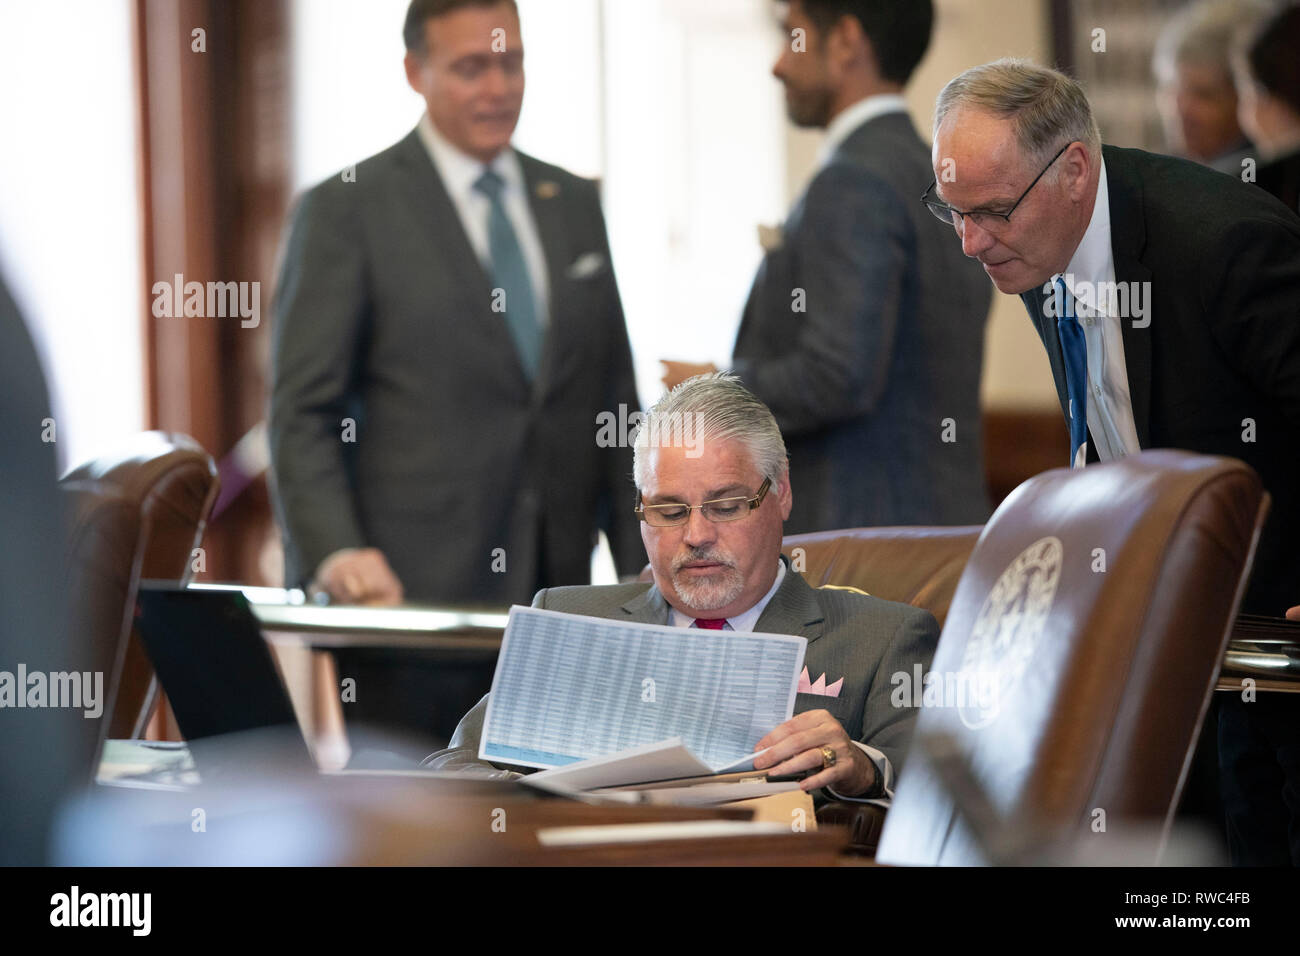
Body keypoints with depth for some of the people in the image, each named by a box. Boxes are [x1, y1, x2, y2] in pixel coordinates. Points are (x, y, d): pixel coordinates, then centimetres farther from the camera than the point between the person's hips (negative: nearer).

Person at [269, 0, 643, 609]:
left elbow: (614, 405, 19)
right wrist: (334, 553, -21)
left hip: (557, 583, 5)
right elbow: (301, 416, -5)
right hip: (410, 592, -5)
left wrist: (643, 580, 12)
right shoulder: (346, 210, 0)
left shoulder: (574, 204, 16)